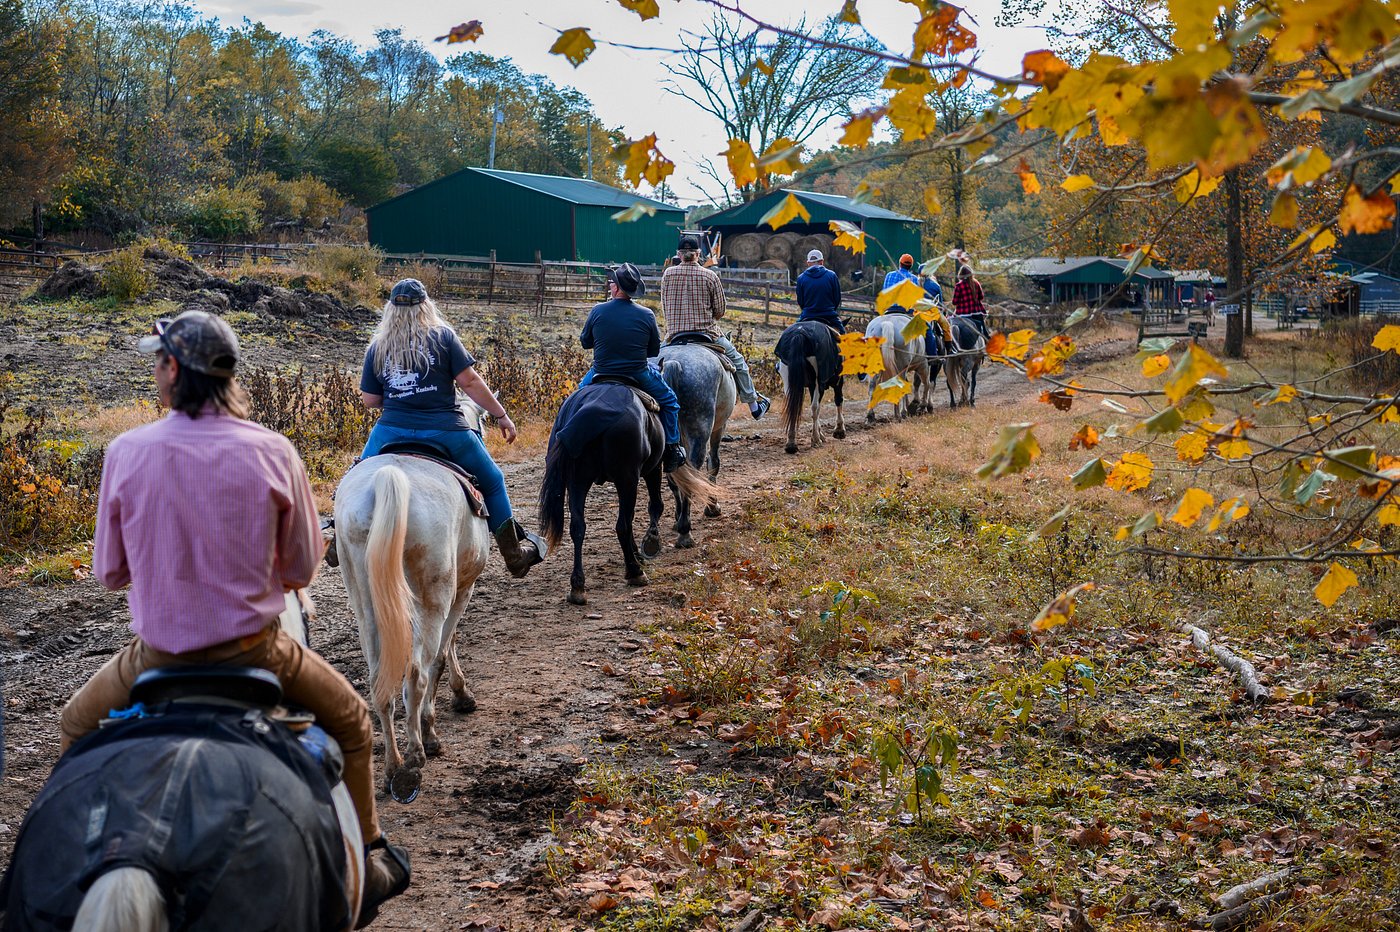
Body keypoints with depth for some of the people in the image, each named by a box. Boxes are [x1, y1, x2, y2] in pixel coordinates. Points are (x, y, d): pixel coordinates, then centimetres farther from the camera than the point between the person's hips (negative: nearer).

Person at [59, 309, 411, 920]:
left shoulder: (125, 453, -9)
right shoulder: (273, 452, -10)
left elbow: (109, 572, 1)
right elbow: (301, 569, -1)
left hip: (157, 657, 1)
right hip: (254, 651, 0)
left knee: (77, 727, 32)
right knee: (351, 721, 25)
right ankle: (368, 861, 29)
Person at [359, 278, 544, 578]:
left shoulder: (377, 347, 6)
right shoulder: (443, 335, -2)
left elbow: (369, 400, 6)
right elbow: (469, 381, -6)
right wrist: (501, 415, 0)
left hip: (392, 429, 2)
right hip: (445, 430, -2)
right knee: (492, 482, 17)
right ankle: (514, 554, 21)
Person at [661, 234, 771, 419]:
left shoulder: (668, 274, 1)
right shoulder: (710, 276, -5)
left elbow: (664, 307, 8)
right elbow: (720, 311, 1)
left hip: (674, 334, 1)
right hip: (706, 334, -1)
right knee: (737, 360, 16)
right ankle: (753, 405, 24)